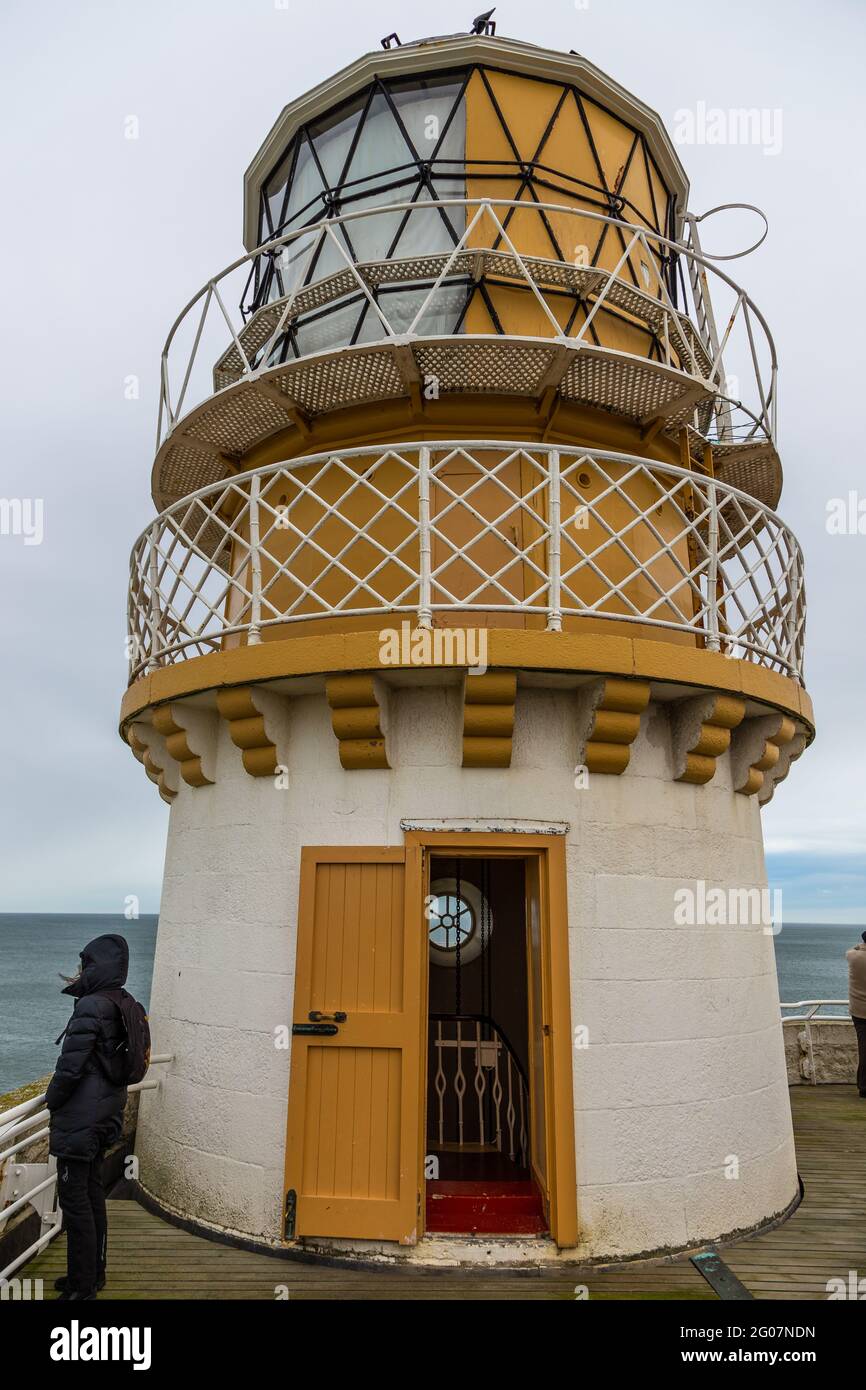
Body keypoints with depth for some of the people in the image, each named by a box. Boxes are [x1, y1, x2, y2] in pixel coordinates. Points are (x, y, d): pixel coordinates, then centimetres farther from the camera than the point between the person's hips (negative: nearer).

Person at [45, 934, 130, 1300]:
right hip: (107, 1115, 9)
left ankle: (82, 1286, 14)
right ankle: (94, 1273, 32)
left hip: (80, 1119, -9)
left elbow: (70, 1066, -20)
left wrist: (52, 1101, -3)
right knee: (93, 1194, 20)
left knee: (74, 1200, 3)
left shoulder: (90, 1007, -21)